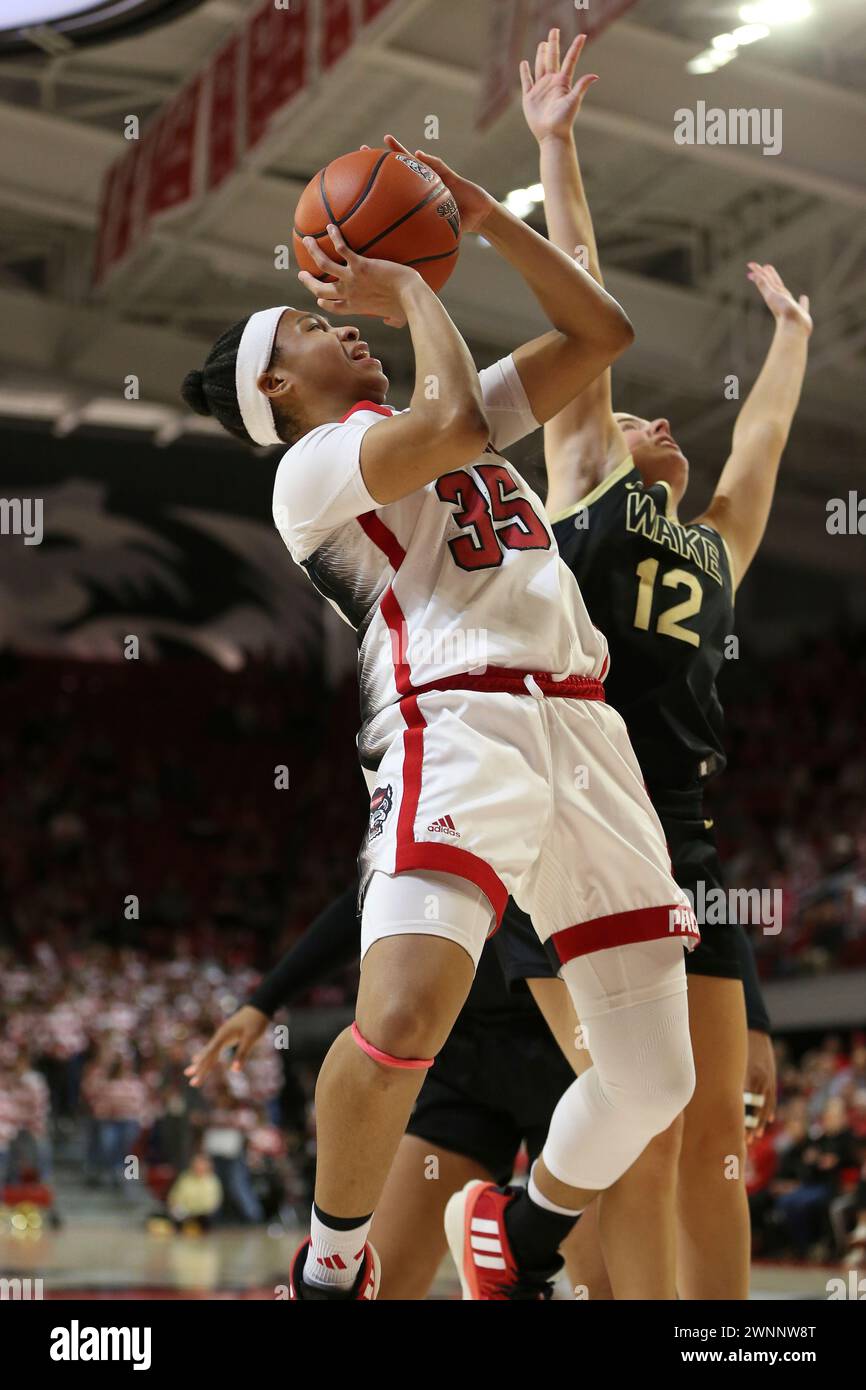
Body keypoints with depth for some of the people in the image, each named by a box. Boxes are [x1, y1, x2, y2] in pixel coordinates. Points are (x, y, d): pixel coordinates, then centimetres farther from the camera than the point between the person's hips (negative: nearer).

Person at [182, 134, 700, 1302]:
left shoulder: (458, 408, 28)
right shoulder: (313, 465, 5)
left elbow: (601, 332, 27)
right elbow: (452, 427, -14)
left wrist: (483, 216, 21)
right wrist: (413, 290, 3)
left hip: (586, 729, 7)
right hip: (458, 726, -6)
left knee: (654, 1081, 3)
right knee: (403, 1019, -29)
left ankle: (523, 1244, 30)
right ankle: (329, 1271, -2)